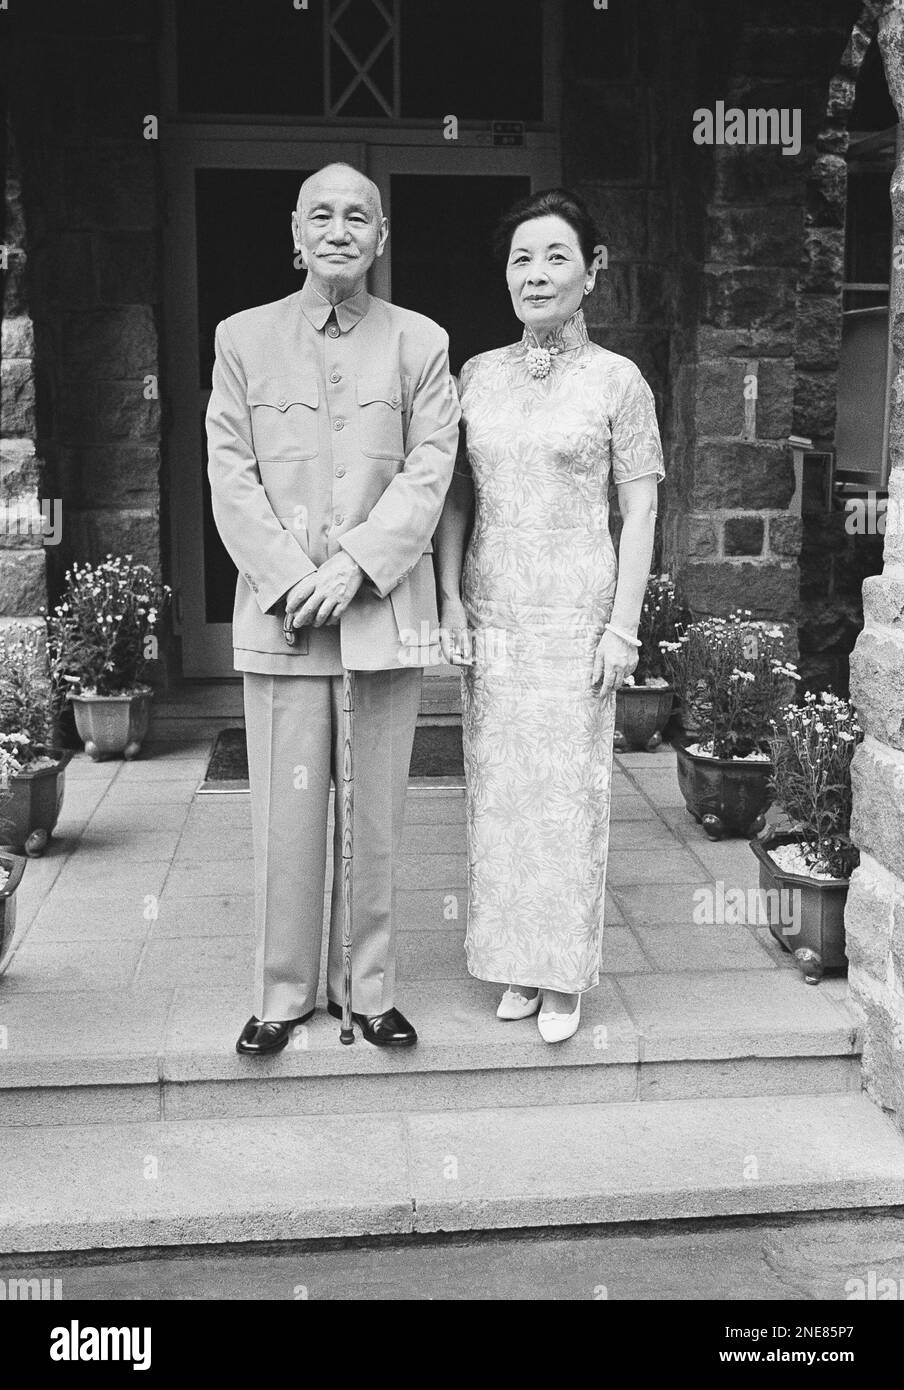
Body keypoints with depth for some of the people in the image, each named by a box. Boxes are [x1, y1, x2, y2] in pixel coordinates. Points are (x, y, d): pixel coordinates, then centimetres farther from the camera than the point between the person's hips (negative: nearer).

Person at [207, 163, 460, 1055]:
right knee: (285, 813, 3)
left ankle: (370, 990, 20)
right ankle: (283, 993, 17)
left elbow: (429, 472, -1)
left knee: (376, 814, 7)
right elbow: (229, 474, 3)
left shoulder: (421, 343, 8)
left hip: (385, 609, 0)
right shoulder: (243, 338, 8)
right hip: (277, 612, 0)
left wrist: (354, 565, -13)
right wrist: (289, 577, -10)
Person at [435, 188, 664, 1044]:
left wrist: (623, 626, -8)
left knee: (569, 788, 0)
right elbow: (454, 497, 11)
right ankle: (516, 966, 21)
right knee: (497, 786, 7)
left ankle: (564, 978, 14)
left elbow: (640, 510, -2)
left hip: (576, 613, -3)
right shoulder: (477, 375, 9)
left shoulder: (617, 380, -1)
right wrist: (450, 601, 1)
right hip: (489, 613, 4)